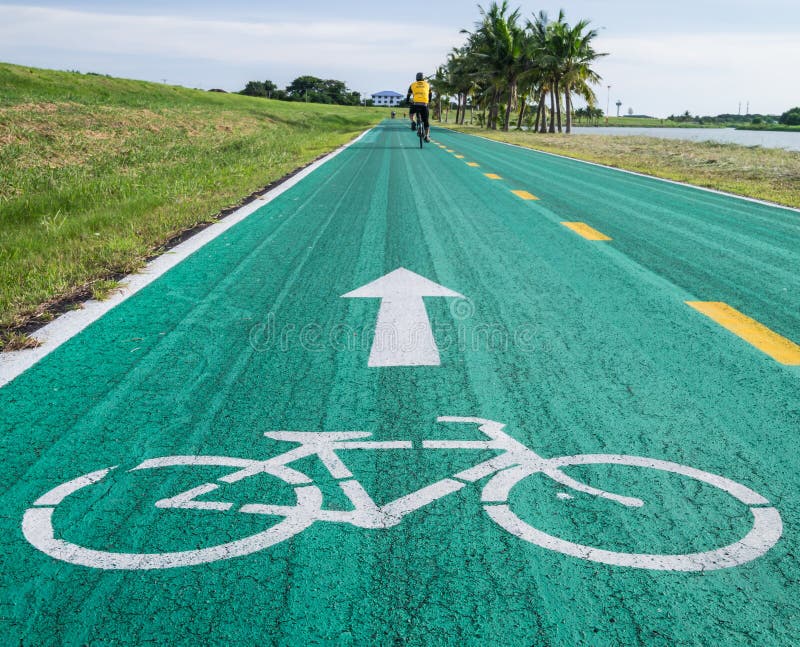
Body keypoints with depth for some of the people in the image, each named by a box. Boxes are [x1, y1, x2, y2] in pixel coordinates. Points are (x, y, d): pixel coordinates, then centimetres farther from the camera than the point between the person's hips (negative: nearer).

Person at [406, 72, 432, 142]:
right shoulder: (427, 84, 18)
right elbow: (430, 95, 29)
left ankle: (412, 122, 5)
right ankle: (427, 136, 2)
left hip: (415, 104, 0)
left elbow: (408, 96, 20)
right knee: (426, 121, 12)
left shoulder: (412, 85, 15)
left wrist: (408, 102, 36)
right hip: (424, 105, 0)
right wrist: (429, 101, 46)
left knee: (411, 112, 32)